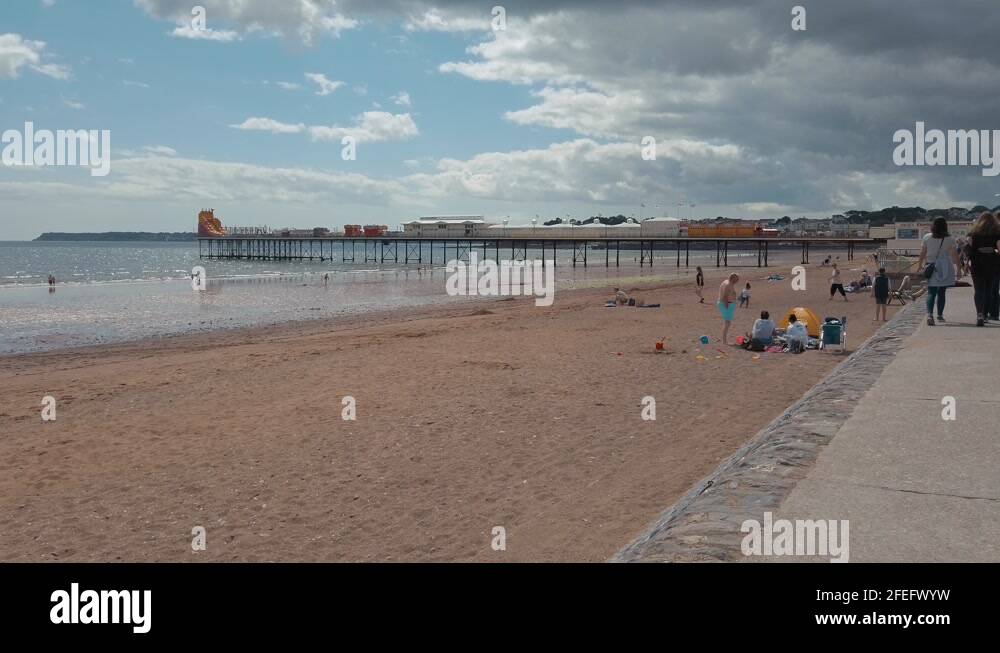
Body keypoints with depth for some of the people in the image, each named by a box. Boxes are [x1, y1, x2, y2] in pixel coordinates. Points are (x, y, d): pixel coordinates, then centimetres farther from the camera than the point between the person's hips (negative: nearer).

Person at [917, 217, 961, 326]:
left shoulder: (927, 238, -1)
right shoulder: (949, 239, -4)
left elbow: (922, 253, 4)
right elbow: (954, 255, -4)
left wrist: (920, 265, 15)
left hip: (931, 267, 0)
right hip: (945, 269, 0)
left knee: (931, 292, -2)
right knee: (941, 292, 12)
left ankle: (929, 314, -23)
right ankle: (940, 315, 20)